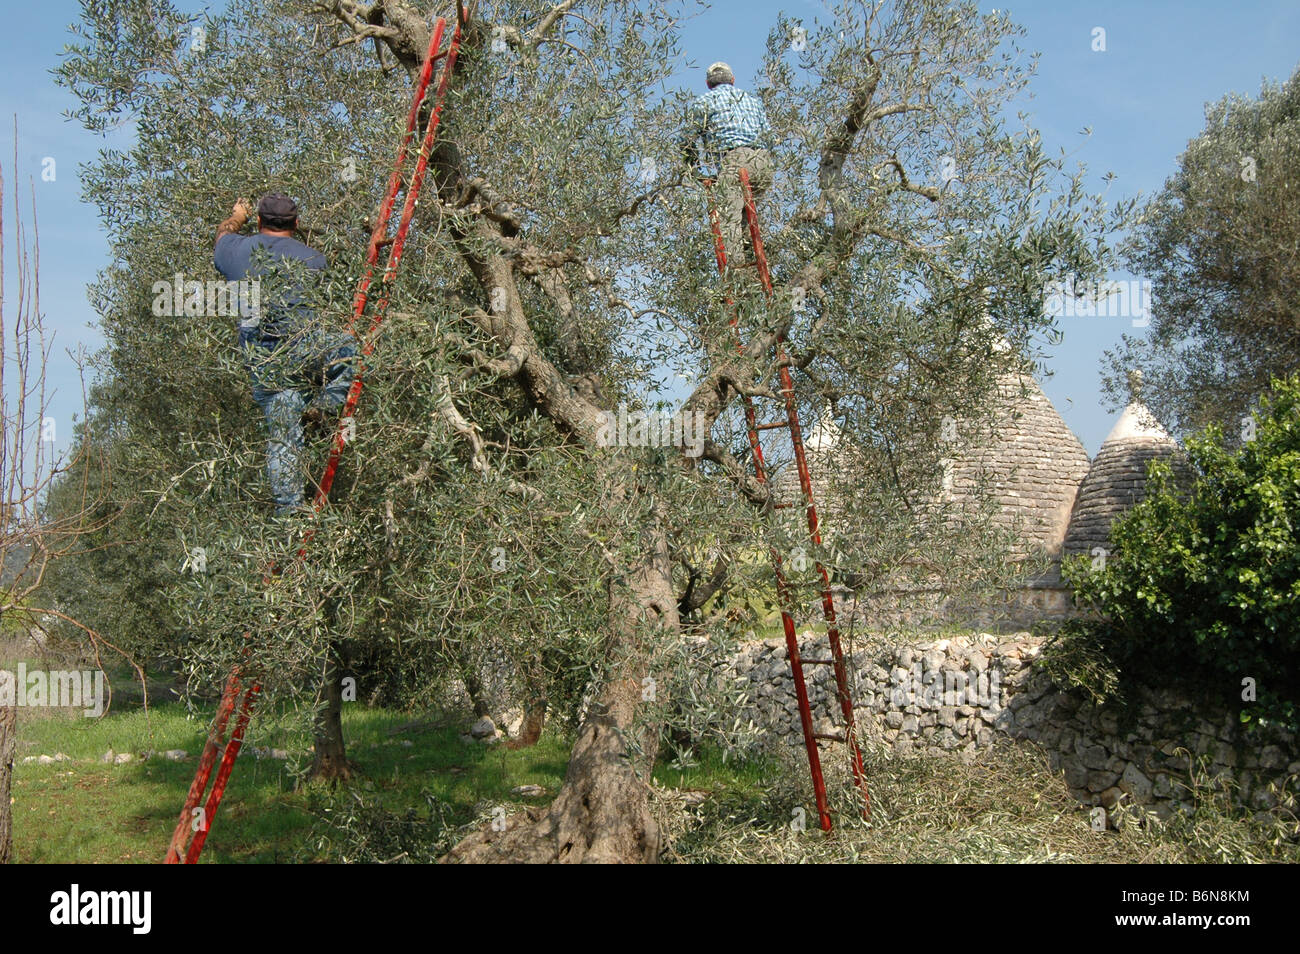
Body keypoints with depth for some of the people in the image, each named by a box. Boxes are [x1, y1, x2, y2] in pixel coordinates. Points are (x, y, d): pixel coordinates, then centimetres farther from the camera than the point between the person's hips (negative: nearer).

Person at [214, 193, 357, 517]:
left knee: (282, 441, 8)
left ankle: (287, 508, 7)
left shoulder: (237, 249, 14)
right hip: (306, 352, -4)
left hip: (261, 365, 4)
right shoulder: (312, 258, 8)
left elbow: (223, 233, 39)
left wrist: (237, 216, 60)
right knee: (350, 347, 16)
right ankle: (322, 405, 4)